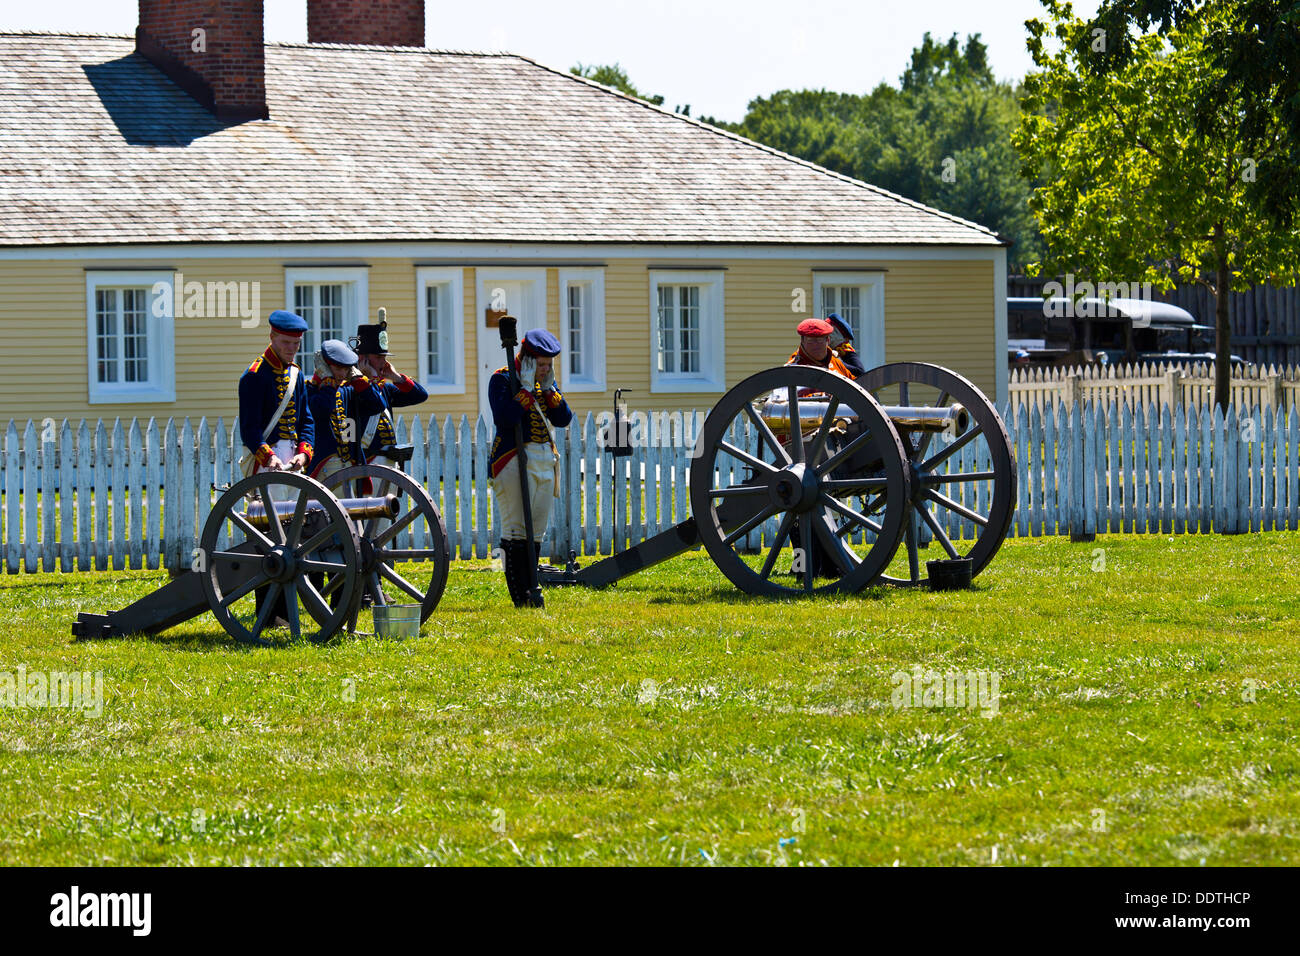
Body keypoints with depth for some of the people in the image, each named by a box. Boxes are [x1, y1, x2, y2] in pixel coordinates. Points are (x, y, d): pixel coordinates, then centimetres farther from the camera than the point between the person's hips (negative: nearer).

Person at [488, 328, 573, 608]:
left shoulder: (546, 382, 14)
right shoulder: (502, 379, -6)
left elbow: (564, 419, 7)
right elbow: (503, 417, -21)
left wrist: (549, 390, -5)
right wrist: (526, 389, -19)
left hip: (545, 460, 7)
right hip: (513, 459, -7)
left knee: (536, 532, 7)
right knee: (516, 531, -10)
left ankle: (530, 592, 10)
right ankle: (521, 597, -12)